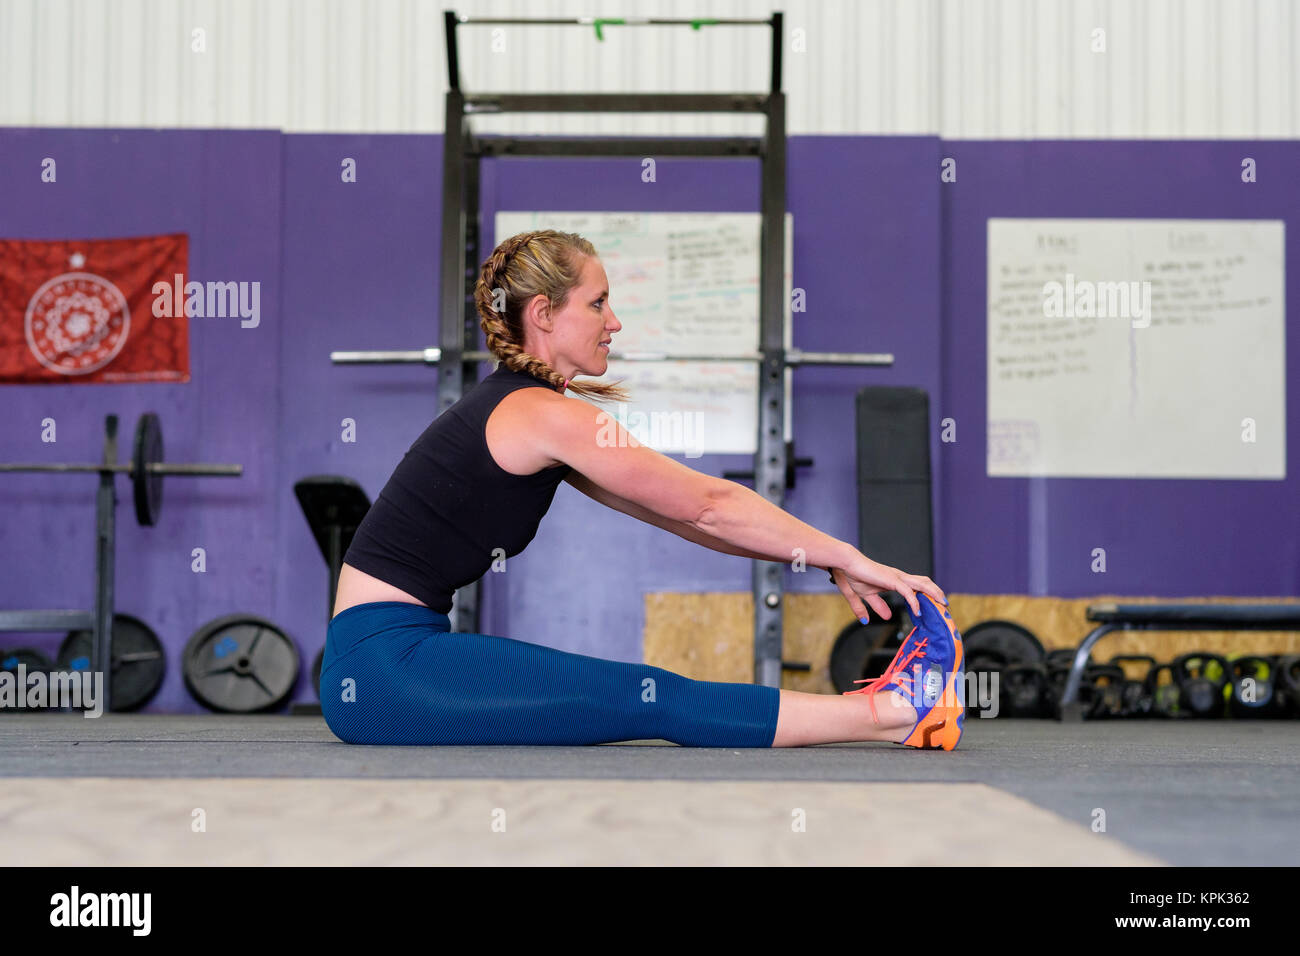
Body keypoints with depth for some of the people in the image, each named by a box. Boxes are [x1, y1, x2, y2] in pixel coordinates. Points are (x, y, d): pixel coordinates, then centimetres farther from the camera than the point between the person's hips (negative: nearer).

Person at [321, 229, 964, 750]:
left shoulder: (515, 407, 17)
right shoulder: (544, 415, -12)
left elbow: (685, 514, 16)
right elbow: (710, 506, -10)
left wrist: (831, 561, 13)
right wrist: (845, 559, -3)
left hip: (393, 655, 9)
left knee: (648, 697, 3)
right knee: (651, 702, -14)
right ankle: (895, 713, -16)